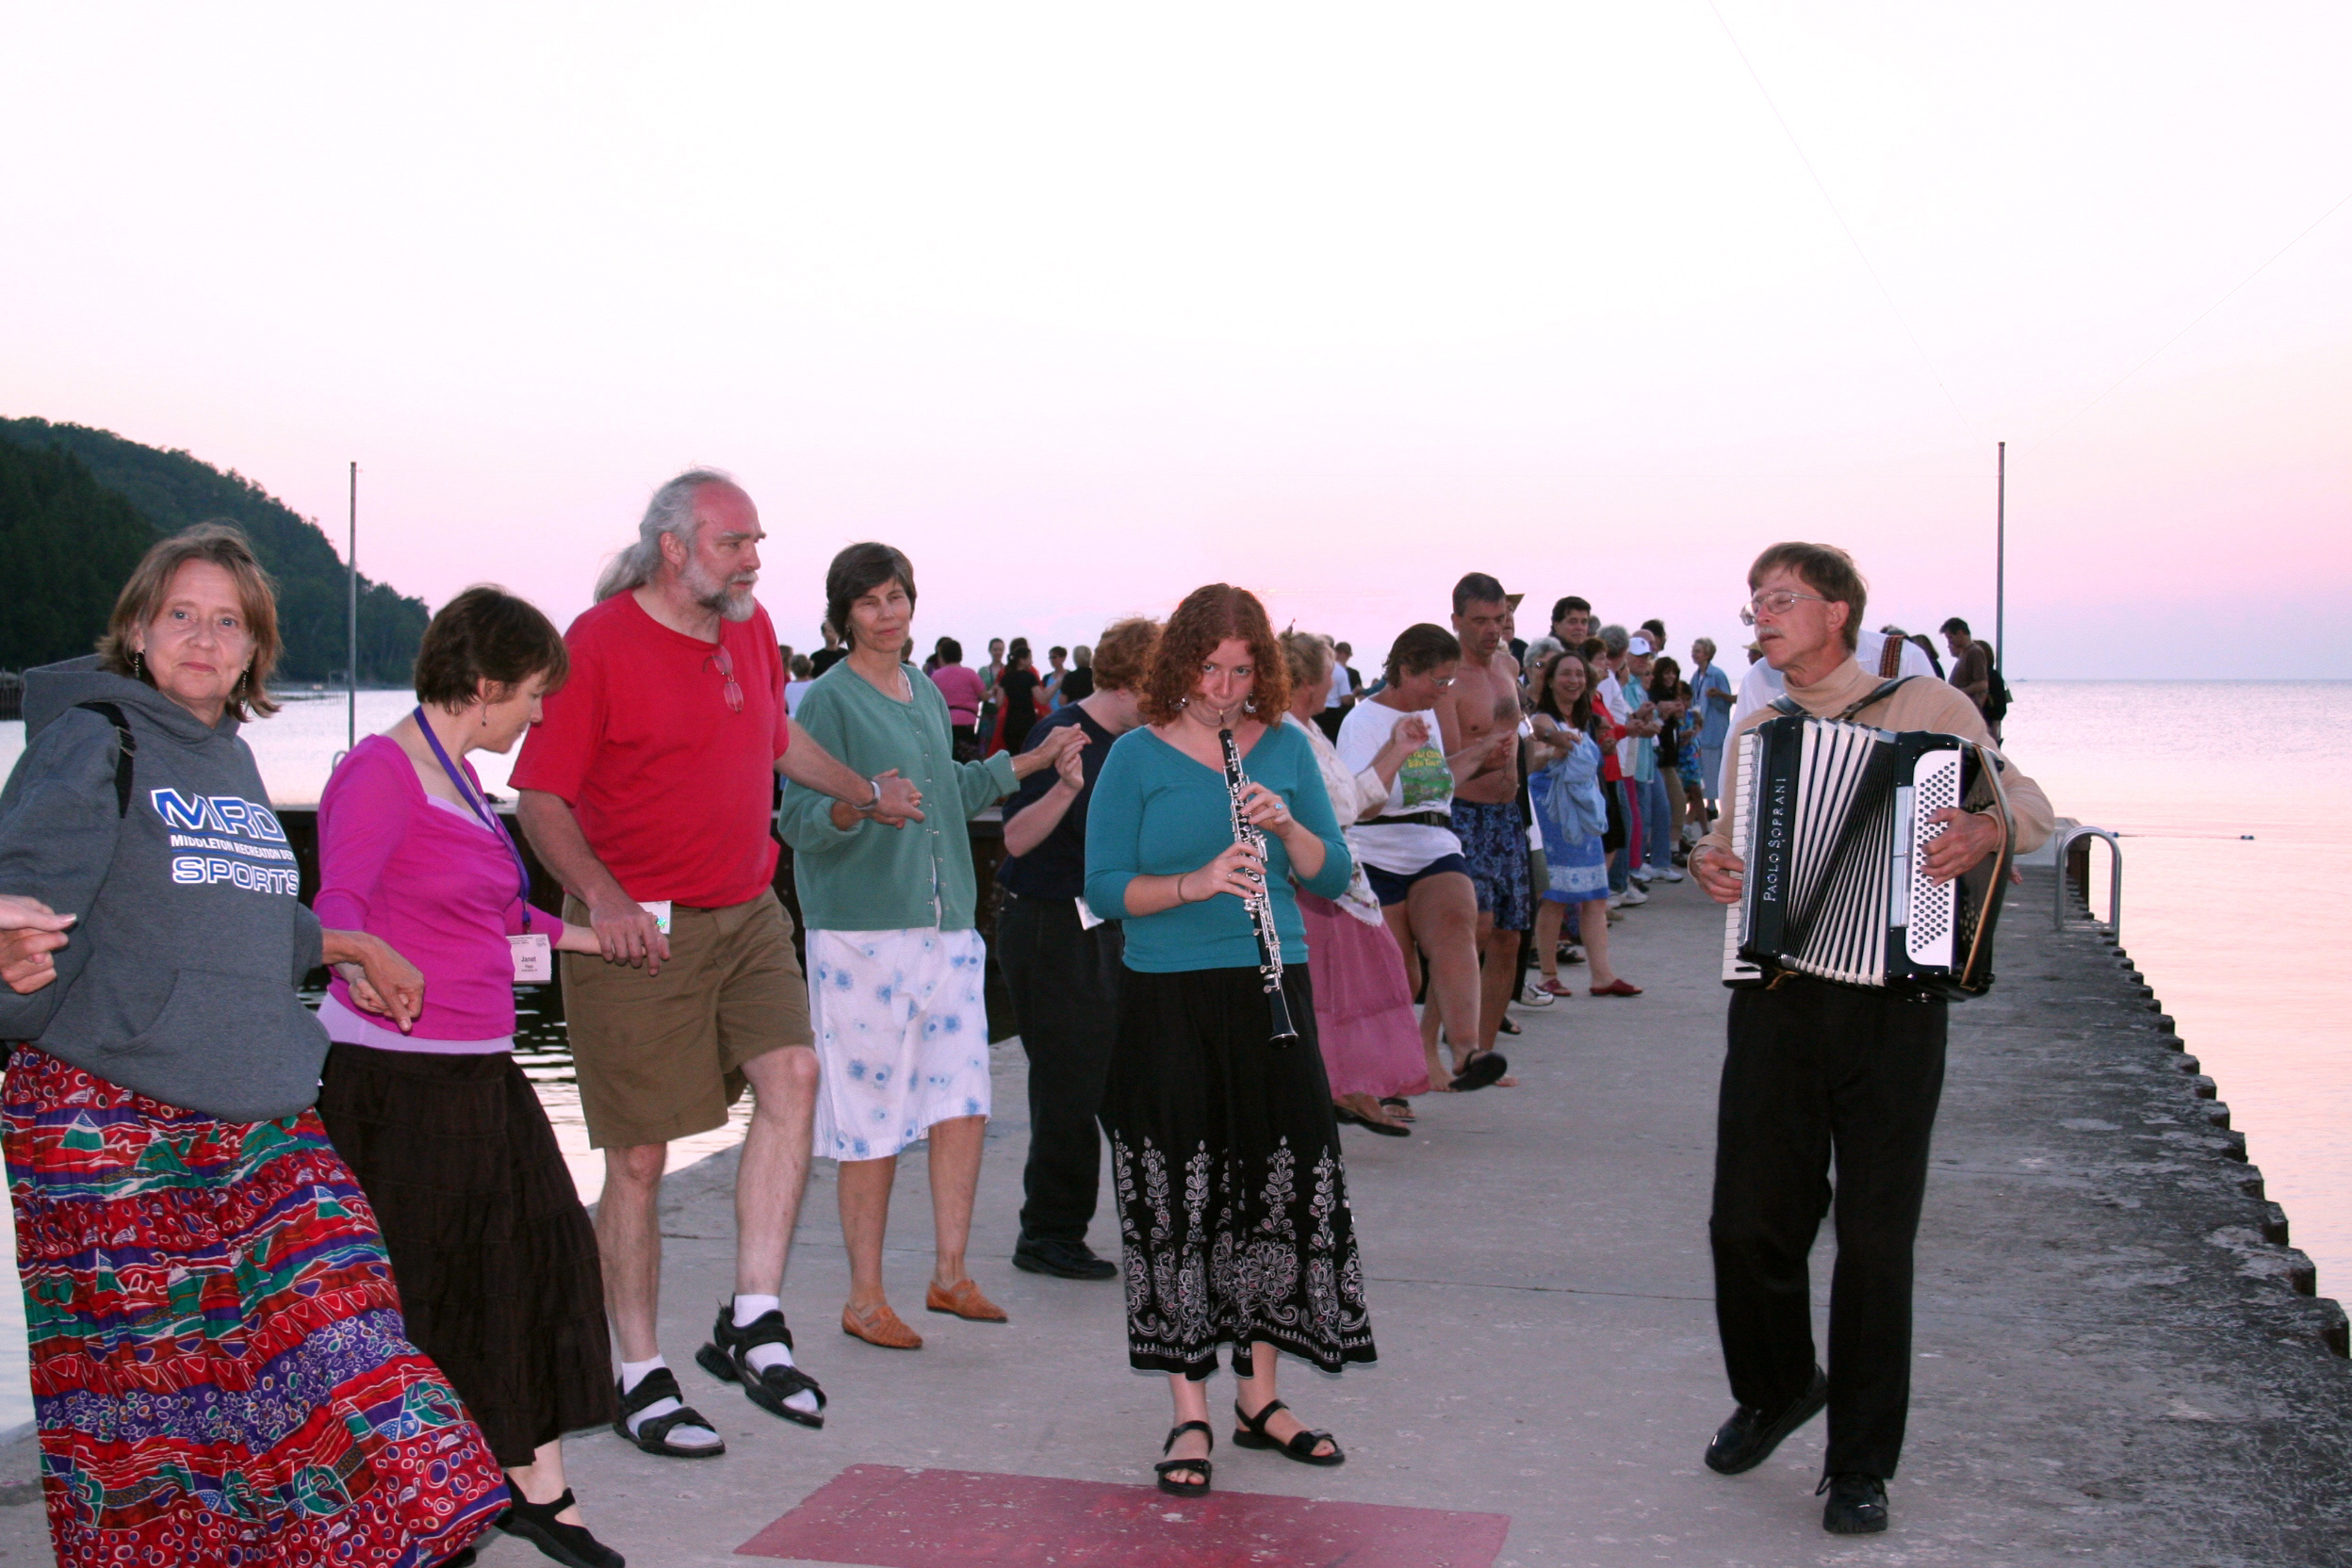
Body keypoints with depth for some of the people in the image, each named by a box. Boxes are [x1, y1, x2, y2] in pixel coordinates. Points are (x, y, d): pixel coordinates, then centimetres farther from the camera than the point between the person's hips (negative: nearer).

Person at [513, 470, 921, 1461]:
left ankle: (751, 1322, -5)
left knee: (793, 1074, -16)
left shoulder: (751, 628, 9)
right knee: (639, 1156, 1)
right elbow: (540, 797, -11)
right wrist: (602, 896, -25)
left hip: (747, 915, 6)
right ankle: (640, 1380, 14)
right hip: (639, 933, -5)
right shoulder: (598, 643, -10)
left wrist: (866, 794, 38)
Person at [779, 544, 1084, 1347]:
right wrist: (856, 808, -31)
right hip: (862, 929, -7)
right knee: (872, 1119, -1)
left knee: (964, 1105, 5)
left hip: (946, 927, 7)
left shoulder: (927, 693, 14)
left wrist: (1029, 762, 30)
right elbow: (796, 820, -12)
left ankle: (949, 1273, 18)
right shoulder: (830, 700, -7)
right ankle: (864, 1298, 11)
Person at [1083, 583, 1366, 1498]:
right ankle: (1189, 1416, 9)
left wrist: (1287, 825, -10)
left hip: (1271, 993, 3)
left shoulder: (1286, 748, 9)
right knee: (1179, 1198, -3)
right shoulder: (1138, 756, 0)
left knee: (1282, 1185, 5)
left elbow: (1333, 878, 8)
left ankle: (1260, 1400, 20)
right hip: (1169, 1002, -3)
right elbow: (1104, 887, -5)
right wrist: (1197, 883, -20)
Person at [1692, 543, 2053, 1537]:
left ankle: (1861, 1464, 14)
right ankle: (1777, 1389, 32)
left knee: (1875, 1239, 0)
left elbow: (2028, 803, 3)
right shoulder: (1756, 733, 15)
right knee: (1749, 1221, 4)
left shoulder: (1928, 708, 2)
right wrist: (1708, 859, 1)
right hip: (1774, 999, 4)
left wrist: (1987, 829, -20)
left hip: (1891, 1008, -4)